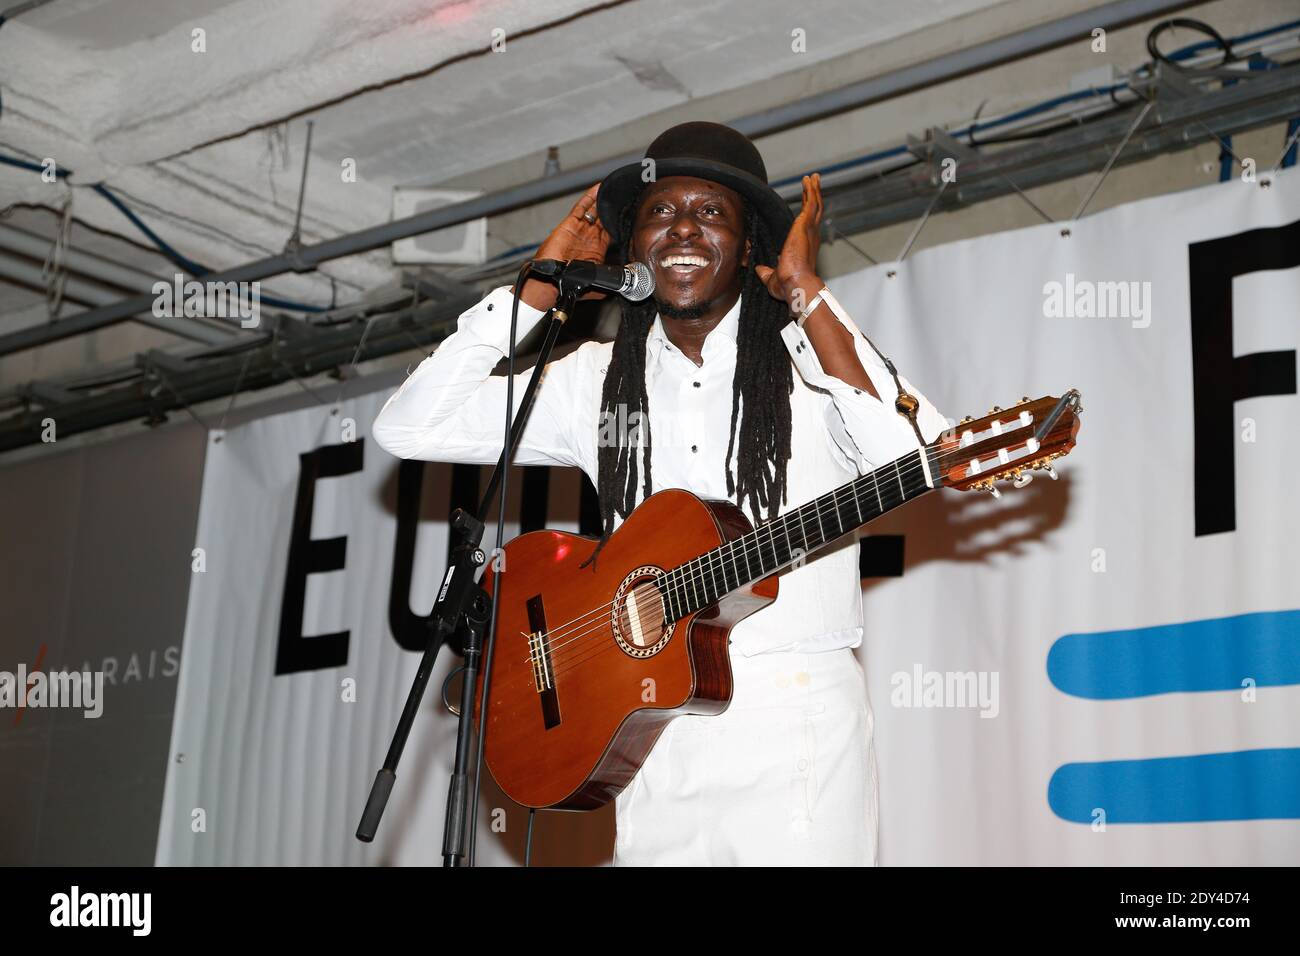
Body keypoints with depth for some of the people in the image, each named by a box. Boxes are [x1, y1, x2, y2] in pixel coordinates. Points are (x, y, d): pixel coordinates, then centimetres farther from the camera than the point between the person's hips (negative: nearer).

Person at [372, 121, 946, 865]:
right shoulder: (599, 379, 9)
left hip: (795, 723, -3)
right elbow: (408, 428, 3)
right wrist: (541, 287, 3)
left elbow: (921, 462, -21)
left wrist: (807, 295, -15)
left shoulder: (808, 356, -1)